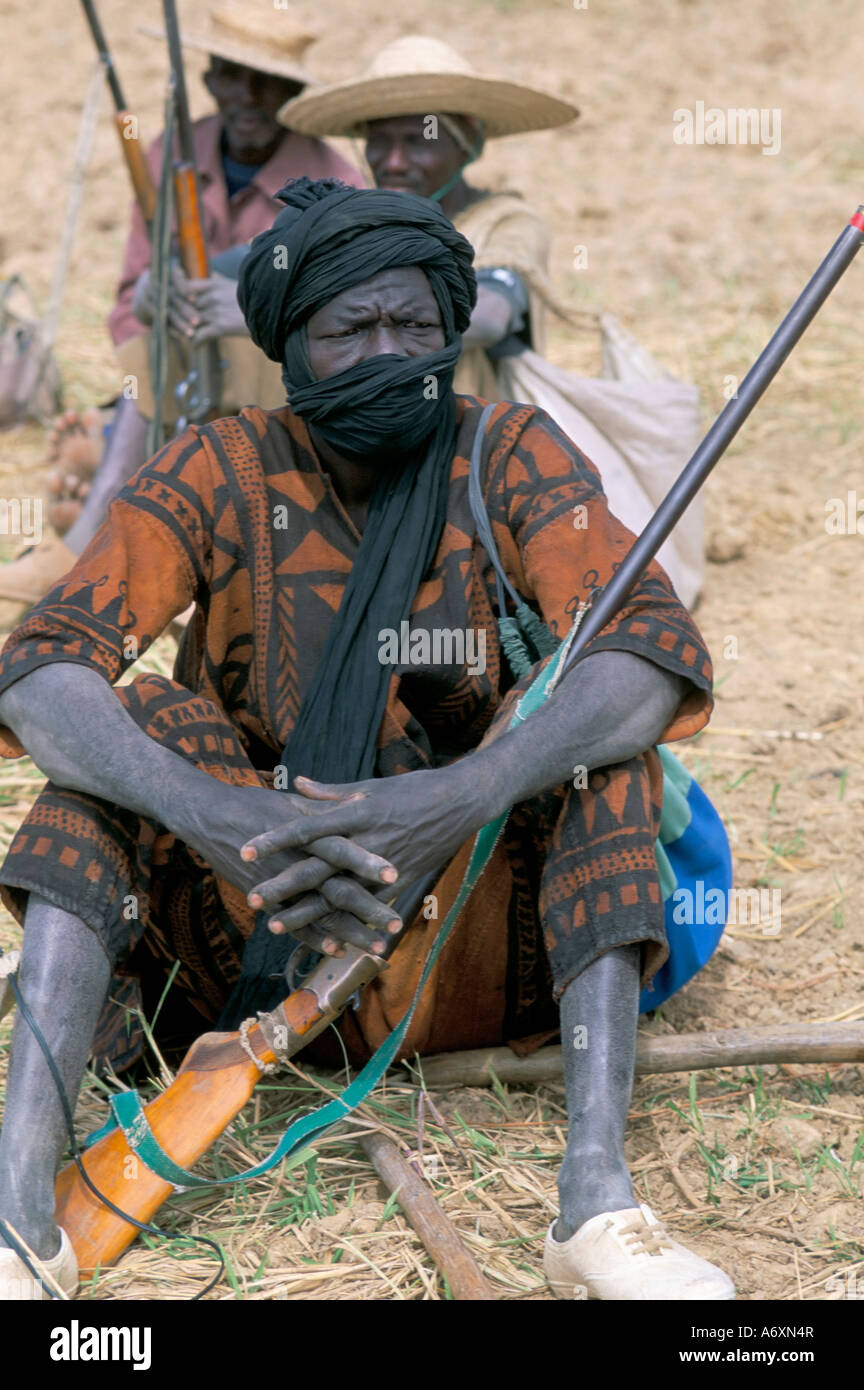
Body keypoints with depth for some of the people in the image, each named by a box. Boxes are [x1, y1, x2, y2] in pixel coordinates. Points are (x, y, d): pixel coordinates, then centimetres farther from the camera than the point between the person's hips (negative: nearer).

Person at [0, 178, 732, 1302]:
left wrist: (464, 795, -40)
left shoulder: (508, 457, -5)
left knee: (587, 722, -22)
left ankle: (597, 1196, -35)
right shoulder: (224, 475, -4)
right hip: (261, 947, 1)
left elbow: (661, 649, -21)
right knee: (136, 726, -21)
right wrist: (213, 813, -39)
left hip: (475, 952, 0)